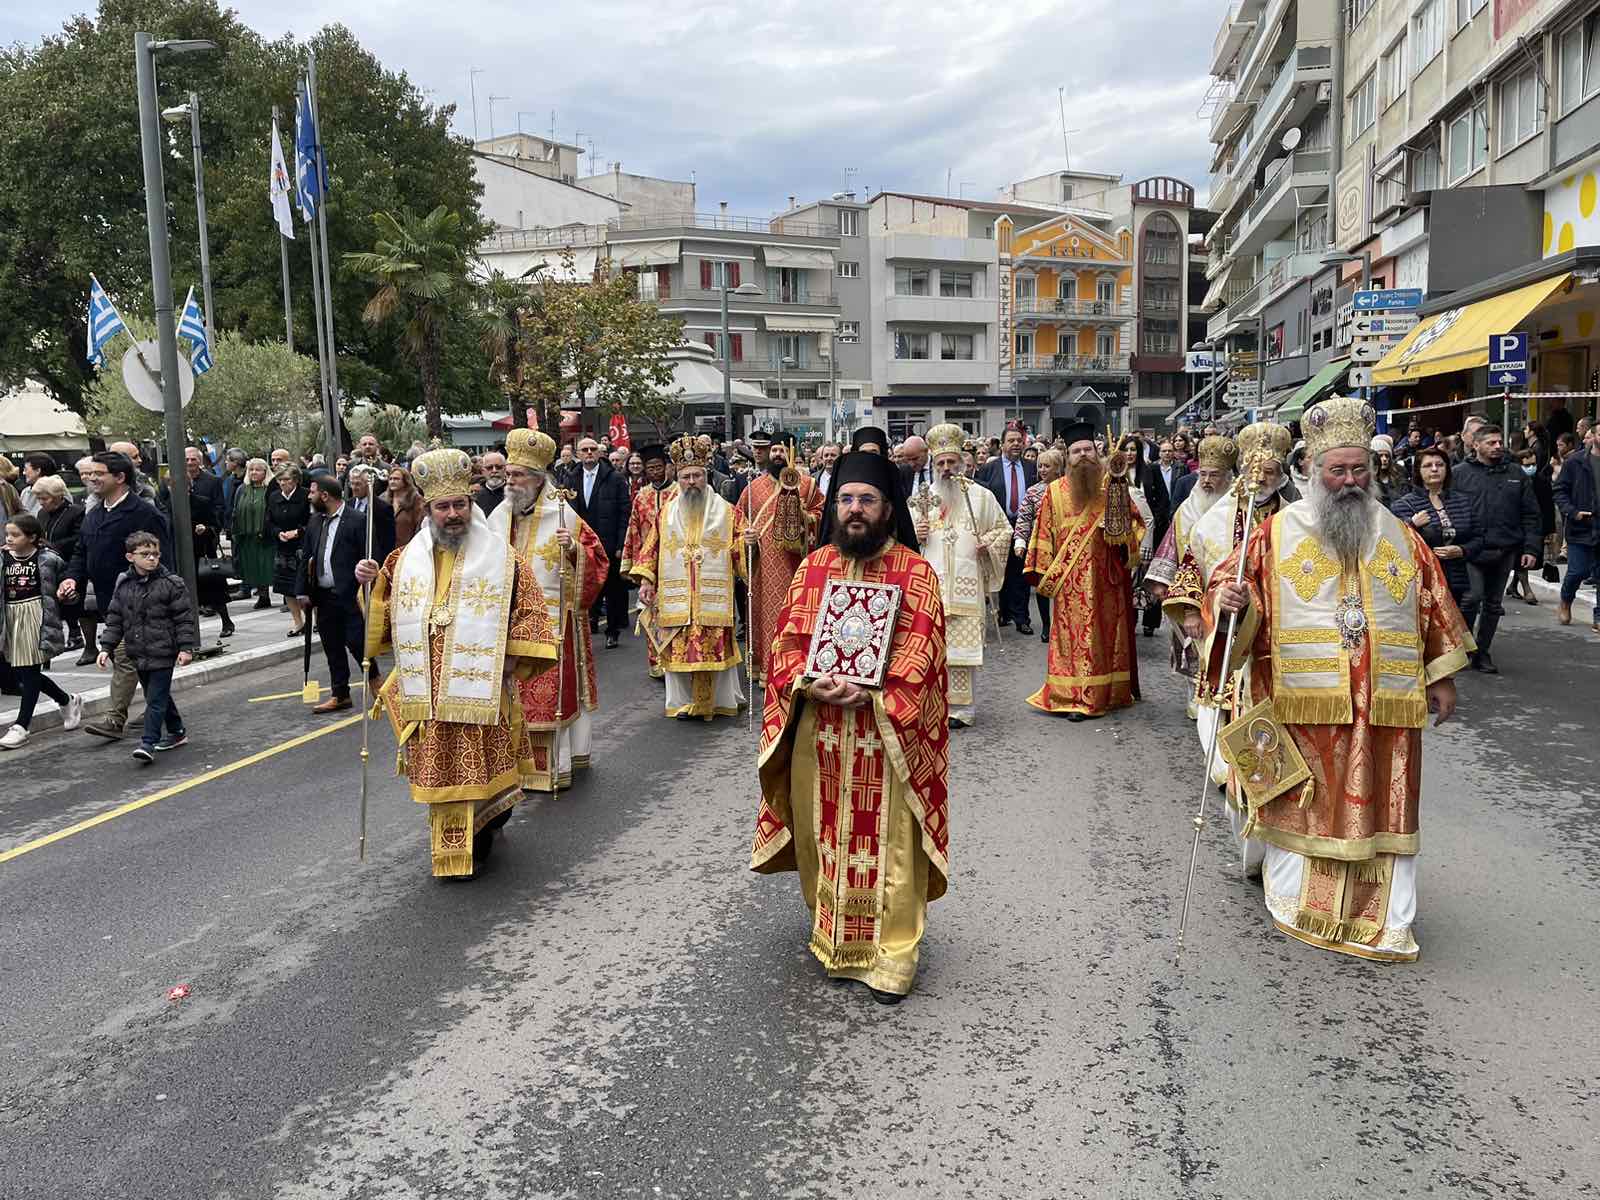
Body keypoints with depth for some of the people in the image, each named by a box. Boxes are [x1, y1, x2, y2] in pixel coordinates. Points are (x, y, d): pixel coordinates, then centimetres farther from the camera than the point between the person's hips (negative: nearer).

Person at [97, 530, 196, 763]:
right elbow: (114, 619, 10)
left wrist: (186, 647, -12)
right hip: (137, 654, 6)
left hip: (162, 653, -6)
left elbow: (185, 618, -8)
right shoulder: (123, 585, 5)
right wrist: (106, 647, 5)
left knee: (156, 699, -6)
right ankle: (177, 732, 33)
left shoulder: (171, 584, -8)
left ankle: (149, 743, -6)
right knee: (157, 696, 17)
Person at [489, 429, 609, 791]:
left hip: (552, 619, -5)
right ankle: (520, 760, 18)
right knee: (516, 692, 7)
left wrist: (573, 548, -22)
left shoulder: (562, 514, -6)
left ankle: (552, 765, 7)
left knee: (551, 690, -2)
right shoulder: (499, 516, 8)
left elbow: (597, 559, -5)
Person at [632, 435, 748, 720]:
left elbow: (740, 551, 1)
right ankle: (684, 701, 14)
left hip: (713, 597, -2)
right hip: (675, 596, 2)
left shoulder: (726, 511, 4)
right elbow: (651, 547, 12)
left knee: (716, 648, -2)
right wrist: (645, 580, 5)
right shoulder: (666, 512, 10)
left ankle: (719, 700, 11)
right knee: (678, 649, 2)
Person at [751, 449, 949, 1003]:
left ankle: (892, 956, 16)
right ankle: (831, 936, 33)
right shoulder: (812, 568, 7)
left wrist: (868, 692, -23)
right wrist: (809, 684, -16)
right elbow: (788, 639, 3)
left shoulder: (915, 572, -4)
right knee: (825, 838, 14)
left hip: (888, 733, -3)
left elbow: (919, 651, -10)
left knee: (888, 844, 2)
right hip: (818, 731, 3)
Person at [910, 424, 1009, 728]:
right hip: (930, 585, 2)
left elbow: (1004, 529, 12)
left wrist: (987, 543, -7)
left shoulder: (981, 495, 7)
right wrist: (914, 534, -5)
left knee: (963, 644, -3)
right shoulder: (922, 498, 12)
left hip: (966, 585, -2)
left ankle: (963, 707, 4)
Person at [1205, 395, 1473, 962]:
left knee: (1383, 806, 7)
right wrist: (1228, 601, -27)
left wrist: (1441, 677, 13)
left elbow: (1433, 603, 15)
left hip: (1384, 705, 3)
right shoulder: (1278, 533, 0)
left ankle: (1386, 923, 18)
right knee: (1301, 803, 7)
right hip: (1300, 703, -2)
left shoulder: (1399, 536, 9)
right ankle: (1294, 905, 24)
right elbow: (1231, 583, -4)